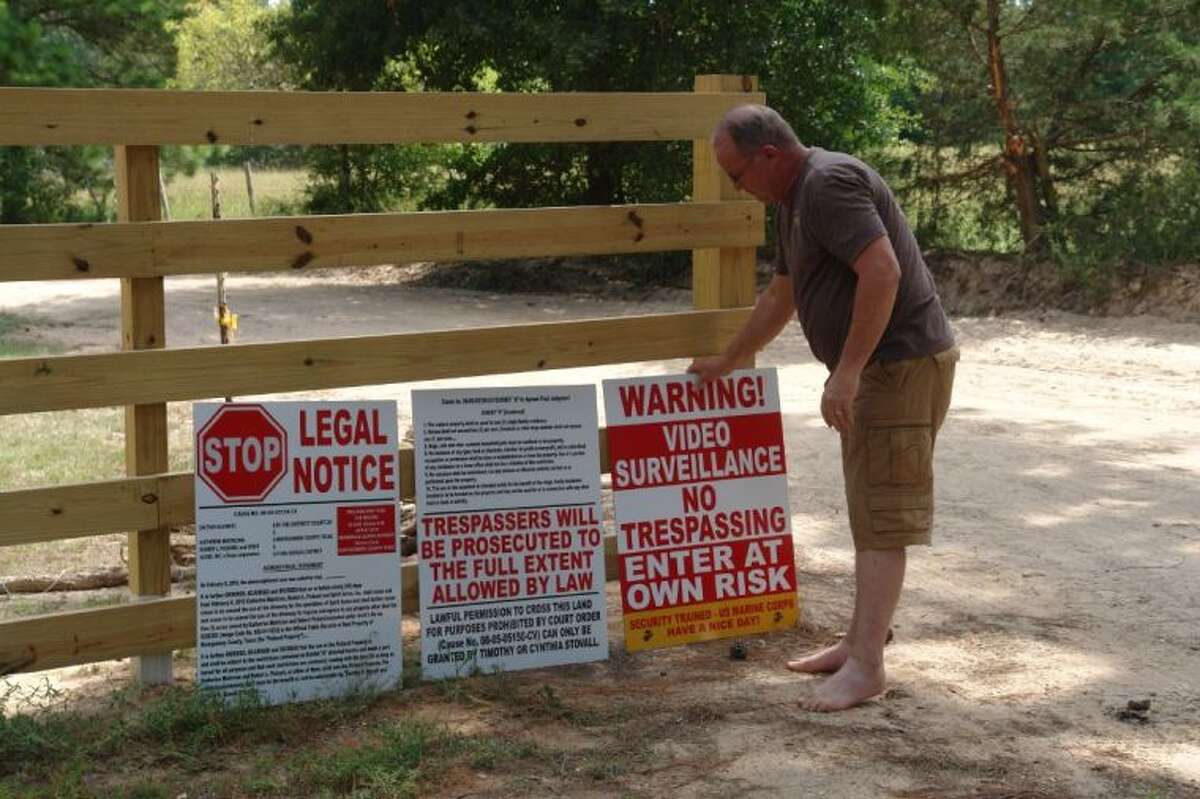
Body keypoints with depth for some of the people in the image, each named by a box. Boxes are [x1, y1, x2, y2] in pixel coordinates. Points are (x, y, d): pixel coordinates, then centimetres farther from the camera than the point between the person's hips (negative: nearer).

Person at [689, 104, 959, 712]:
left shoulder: (830, 183, -17)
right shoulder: (793, 199, 17)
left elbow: (882, 272, -27)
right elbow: (781, 295, 28)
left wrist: (848, 371, -27)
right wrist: (726, 363, 33)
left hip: (901, 362, -11)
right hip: (870, 367, 11)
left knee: (880, 519, -9)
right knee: (868, 513, 15)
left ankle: (865, 667, -7)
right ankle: (861, 640, 23)